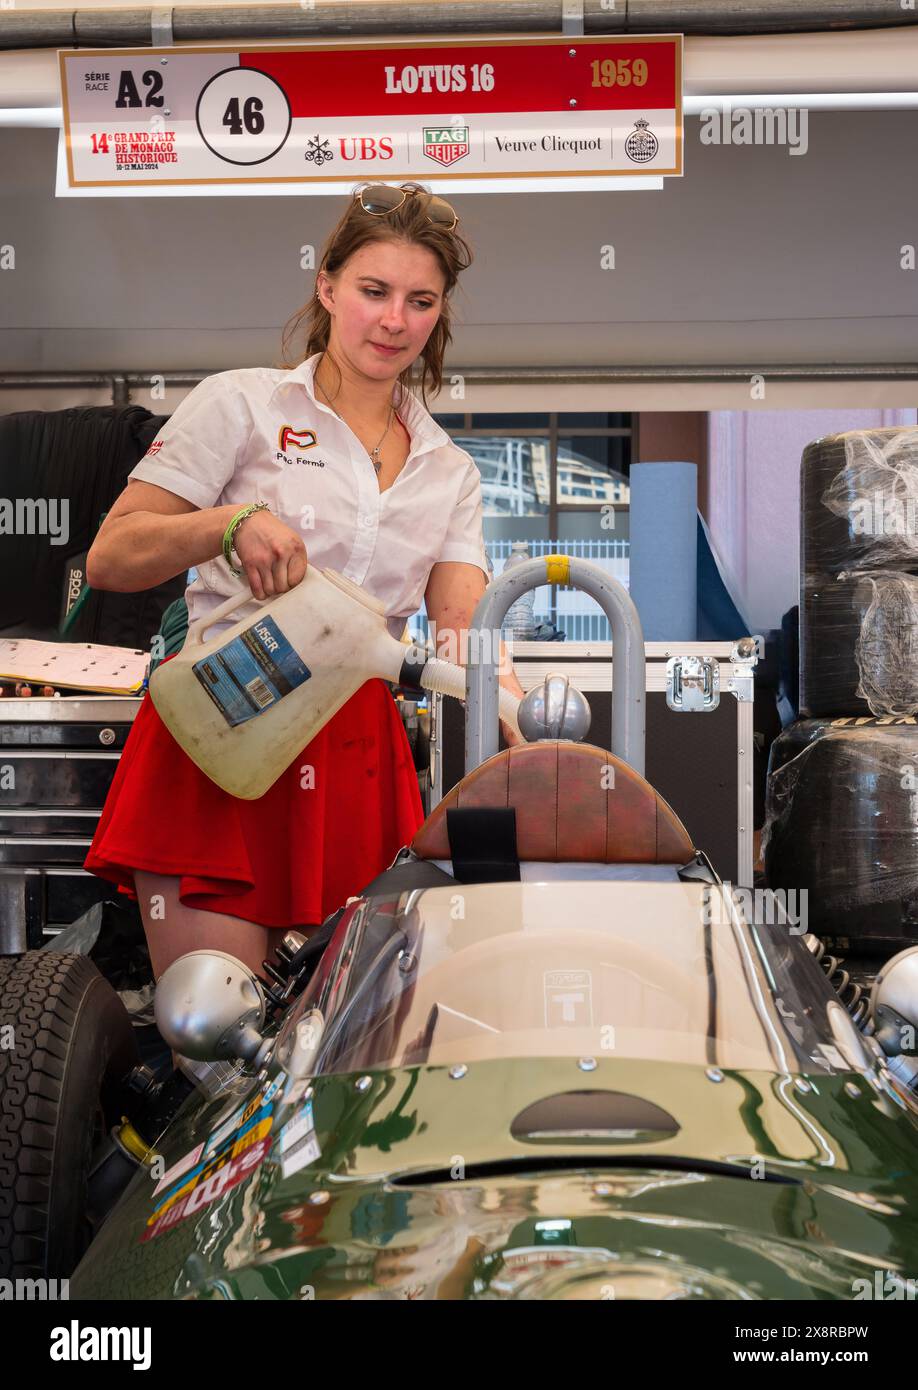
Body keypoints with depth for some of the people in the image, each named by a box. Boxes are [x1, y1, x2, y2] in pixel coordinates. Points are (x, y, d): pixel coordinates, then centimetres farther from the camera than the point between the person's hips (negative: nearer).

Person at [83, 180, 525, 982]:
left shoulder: (450, 472, 17)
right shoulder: (243, 404, 4)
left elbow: (466, 633, 4)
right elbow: (109, 560, -2)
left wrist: (537, 750, -16)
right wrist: (232, 523, -20)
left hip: (356, 760, 4)